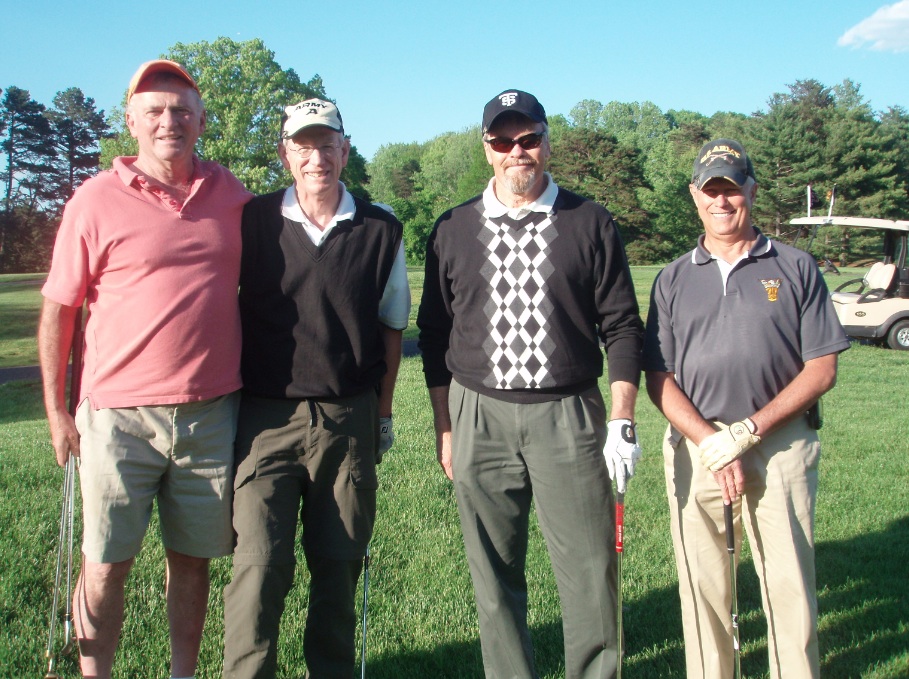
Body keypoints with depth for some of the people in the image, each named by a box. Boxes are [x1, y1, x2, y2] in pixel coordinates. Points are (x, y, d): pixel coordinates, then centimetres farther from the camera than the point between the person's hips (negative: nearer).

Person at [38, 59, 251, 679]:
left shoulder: (232, 197, 7)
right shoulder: (97, 201, -2)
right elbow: (59, 308, 1)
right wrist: (56, 409, -1)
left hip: (211, 414, 3)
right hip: (119, 417, -2)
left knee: (193, 559, 12)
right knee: (105, 565, 5)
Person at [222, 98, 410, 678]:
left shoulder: (381, 231, 5)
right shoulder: (254, 221, 2)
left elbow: (391, 327, 12)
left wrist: (383, 413, 11)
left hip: (349, 421, 1)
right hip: (268, 418, -1)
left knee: (339, 566, 9)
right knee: (260, 565, -9)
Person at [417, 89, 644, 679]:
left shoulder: (589, 223, 5)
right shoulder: (453, 230, 9)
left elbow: (623, 327, 3)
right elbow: (435, 335, 12)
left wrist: (622, 421, -4)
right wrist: (445, 427, 8)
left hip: (569, 415, -1)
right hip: (480, 418, 2)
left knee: (590, 568, -1)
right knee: (495, 574, 7)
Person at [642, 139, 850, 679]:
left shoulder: (796, 268, 6)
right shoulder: (674, 279, 12)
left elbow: (822, 369, 1)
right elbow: (659, 377, 5)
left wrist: (748, 431, -10)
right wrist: (710, 442, -10)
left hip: (781, 446, -2)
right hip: (695, 447, 2)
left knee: (791, 588, -2)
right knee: (702, 588, 6)